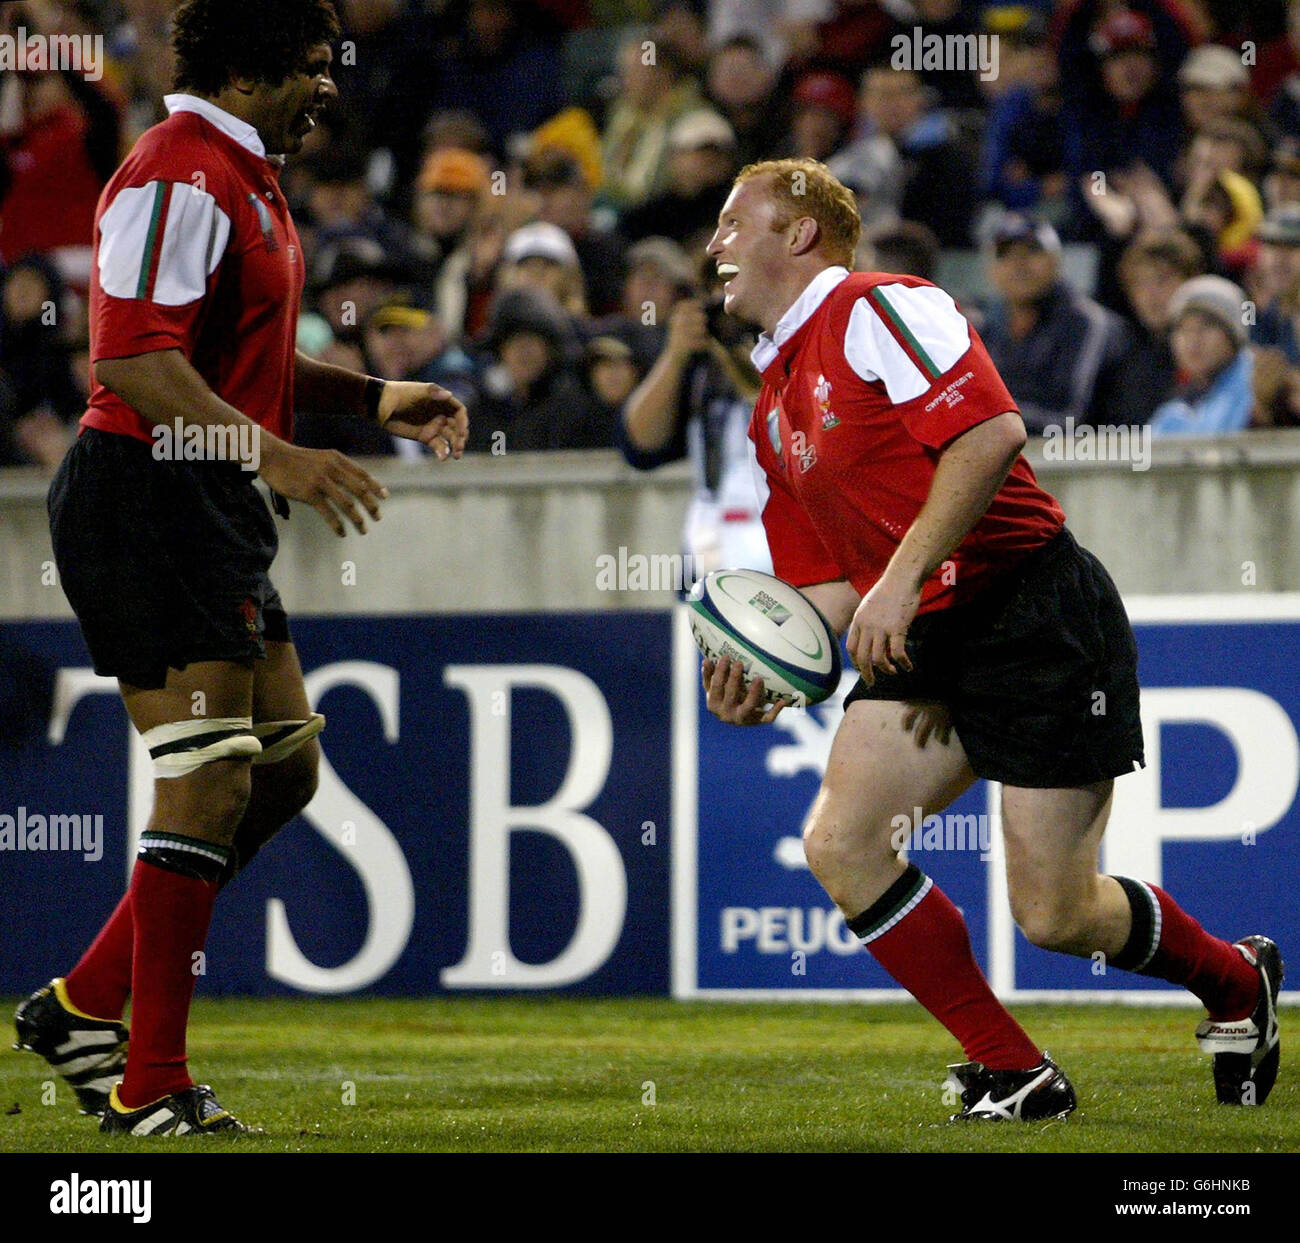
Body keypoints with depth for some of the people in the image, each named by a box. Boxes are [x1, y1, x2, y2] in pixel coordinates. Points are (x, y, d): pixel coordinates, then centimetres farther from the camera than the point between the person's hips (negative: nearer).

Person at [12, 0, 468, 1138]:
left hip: (213, 515, 11)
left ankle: (86, 1005, 16)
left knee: (285, 767, 12)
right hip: (146, 499, -11)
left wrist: (374, 397, 18)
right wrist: (275, 454, -29)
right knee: (212, 781, -11)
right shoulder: (178, 174, -15)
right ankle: (150, 1087, -6)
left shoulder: (249, 178, 18)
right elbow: (134, 358, -24)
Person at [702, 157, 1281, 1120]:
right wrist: (766, 673, 1)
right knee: (840, 844, -10)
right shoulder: (773, 414, 19)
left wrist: (903, 580, -25)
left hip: (1036, 612, -9)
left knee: (1055, 915, -9)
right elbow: (830, 590, 20)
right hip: (930, 644, 9)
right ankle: (1012, 1073, 1)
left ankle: (1237, 979, 22)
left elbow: (992, 431, -22)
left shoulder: (874, 310, -8)